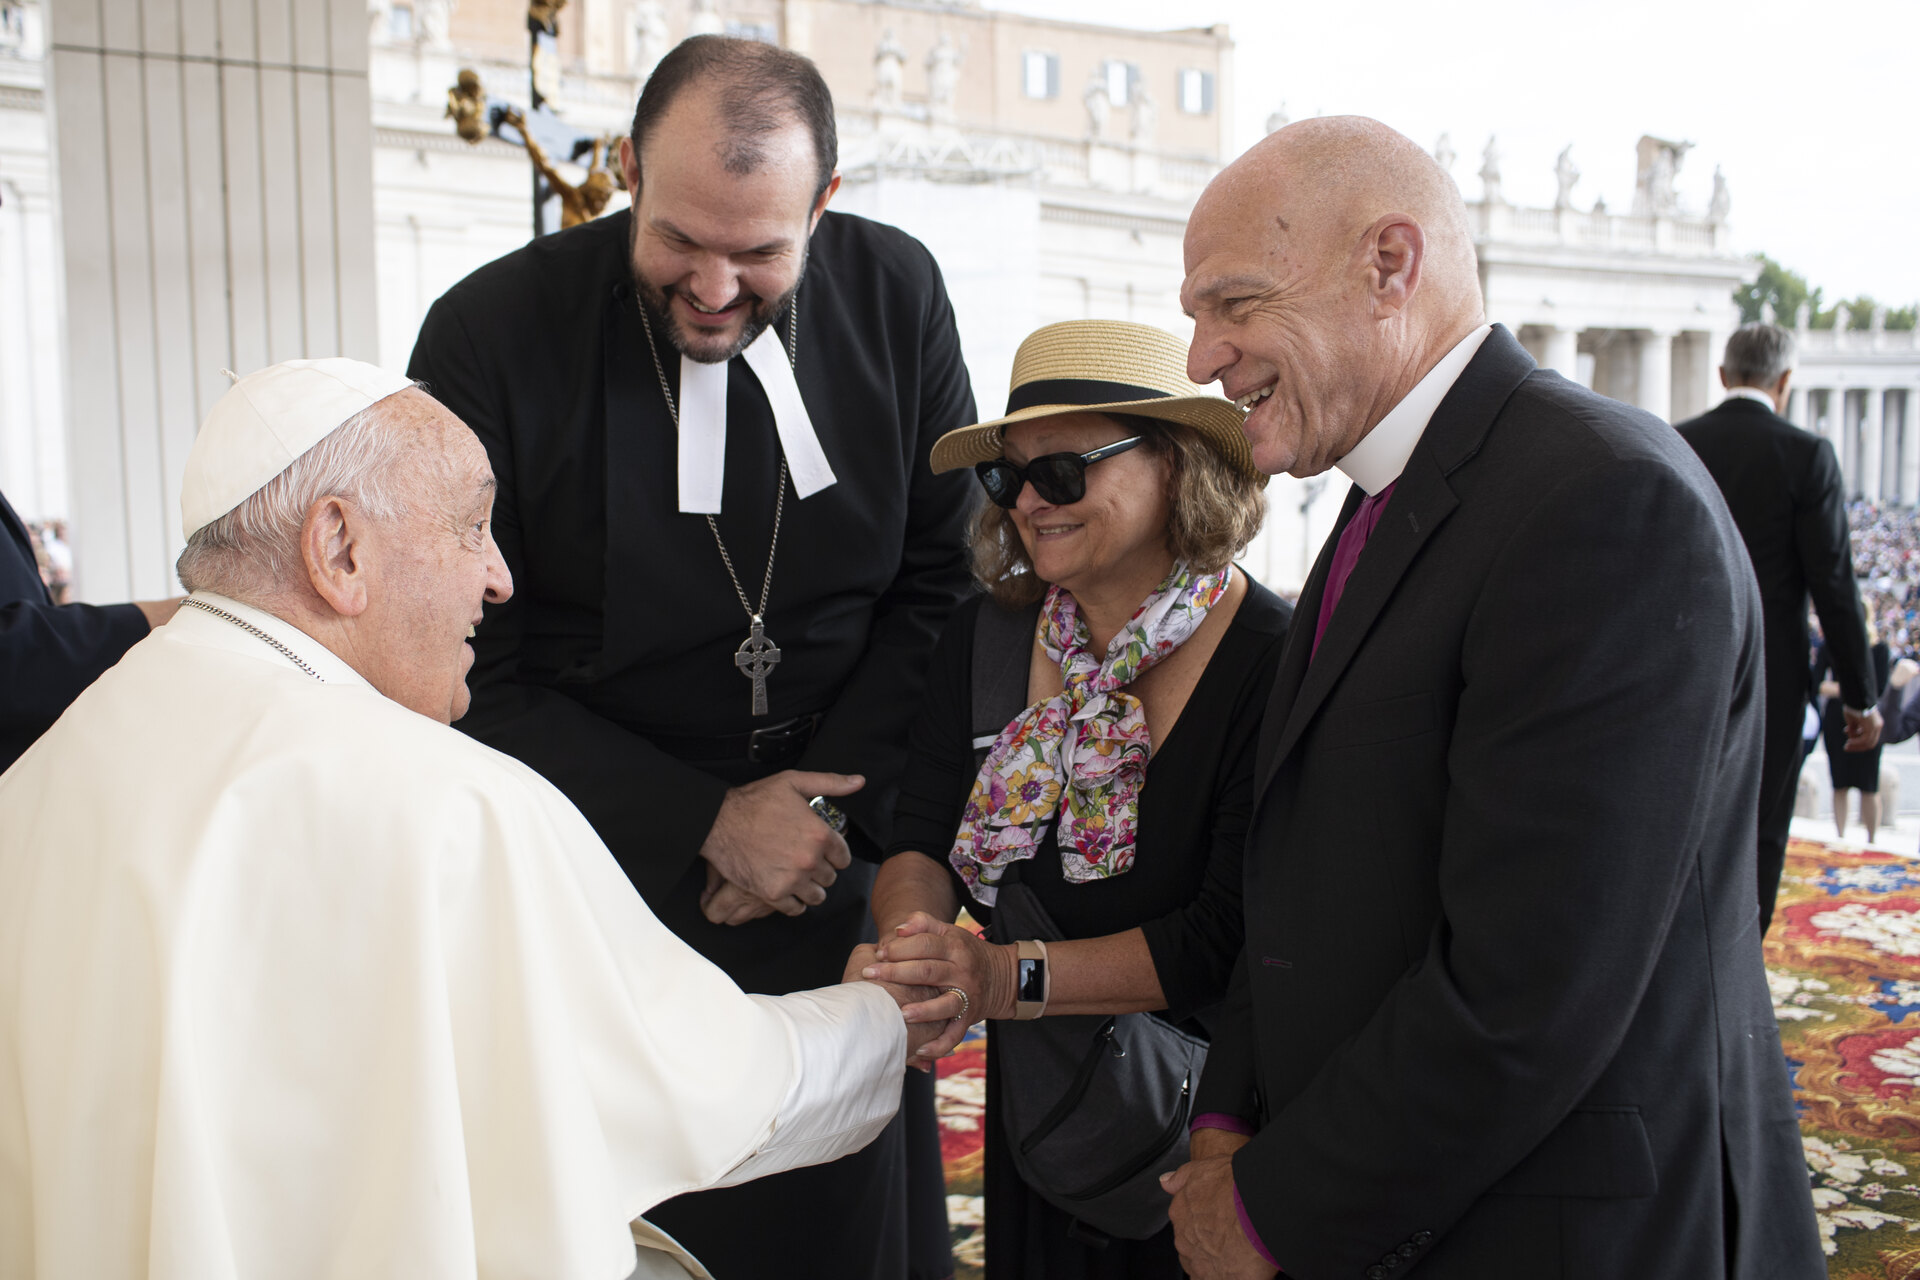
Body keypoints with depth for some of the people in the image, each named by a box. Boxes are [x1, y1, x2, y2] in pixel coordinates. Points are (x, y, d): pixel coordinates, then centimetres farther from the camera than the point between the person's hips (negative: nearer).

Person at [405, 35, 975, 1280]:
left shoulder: (897, 292, -7)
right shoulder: (490, 335, -16)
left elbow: (940, 574, 1)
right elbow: (478, 677, -11)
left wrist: (835, 802, -10)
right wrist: (709, 823, -15)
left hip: (841, 857, 3)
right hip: (615, 878, -2)